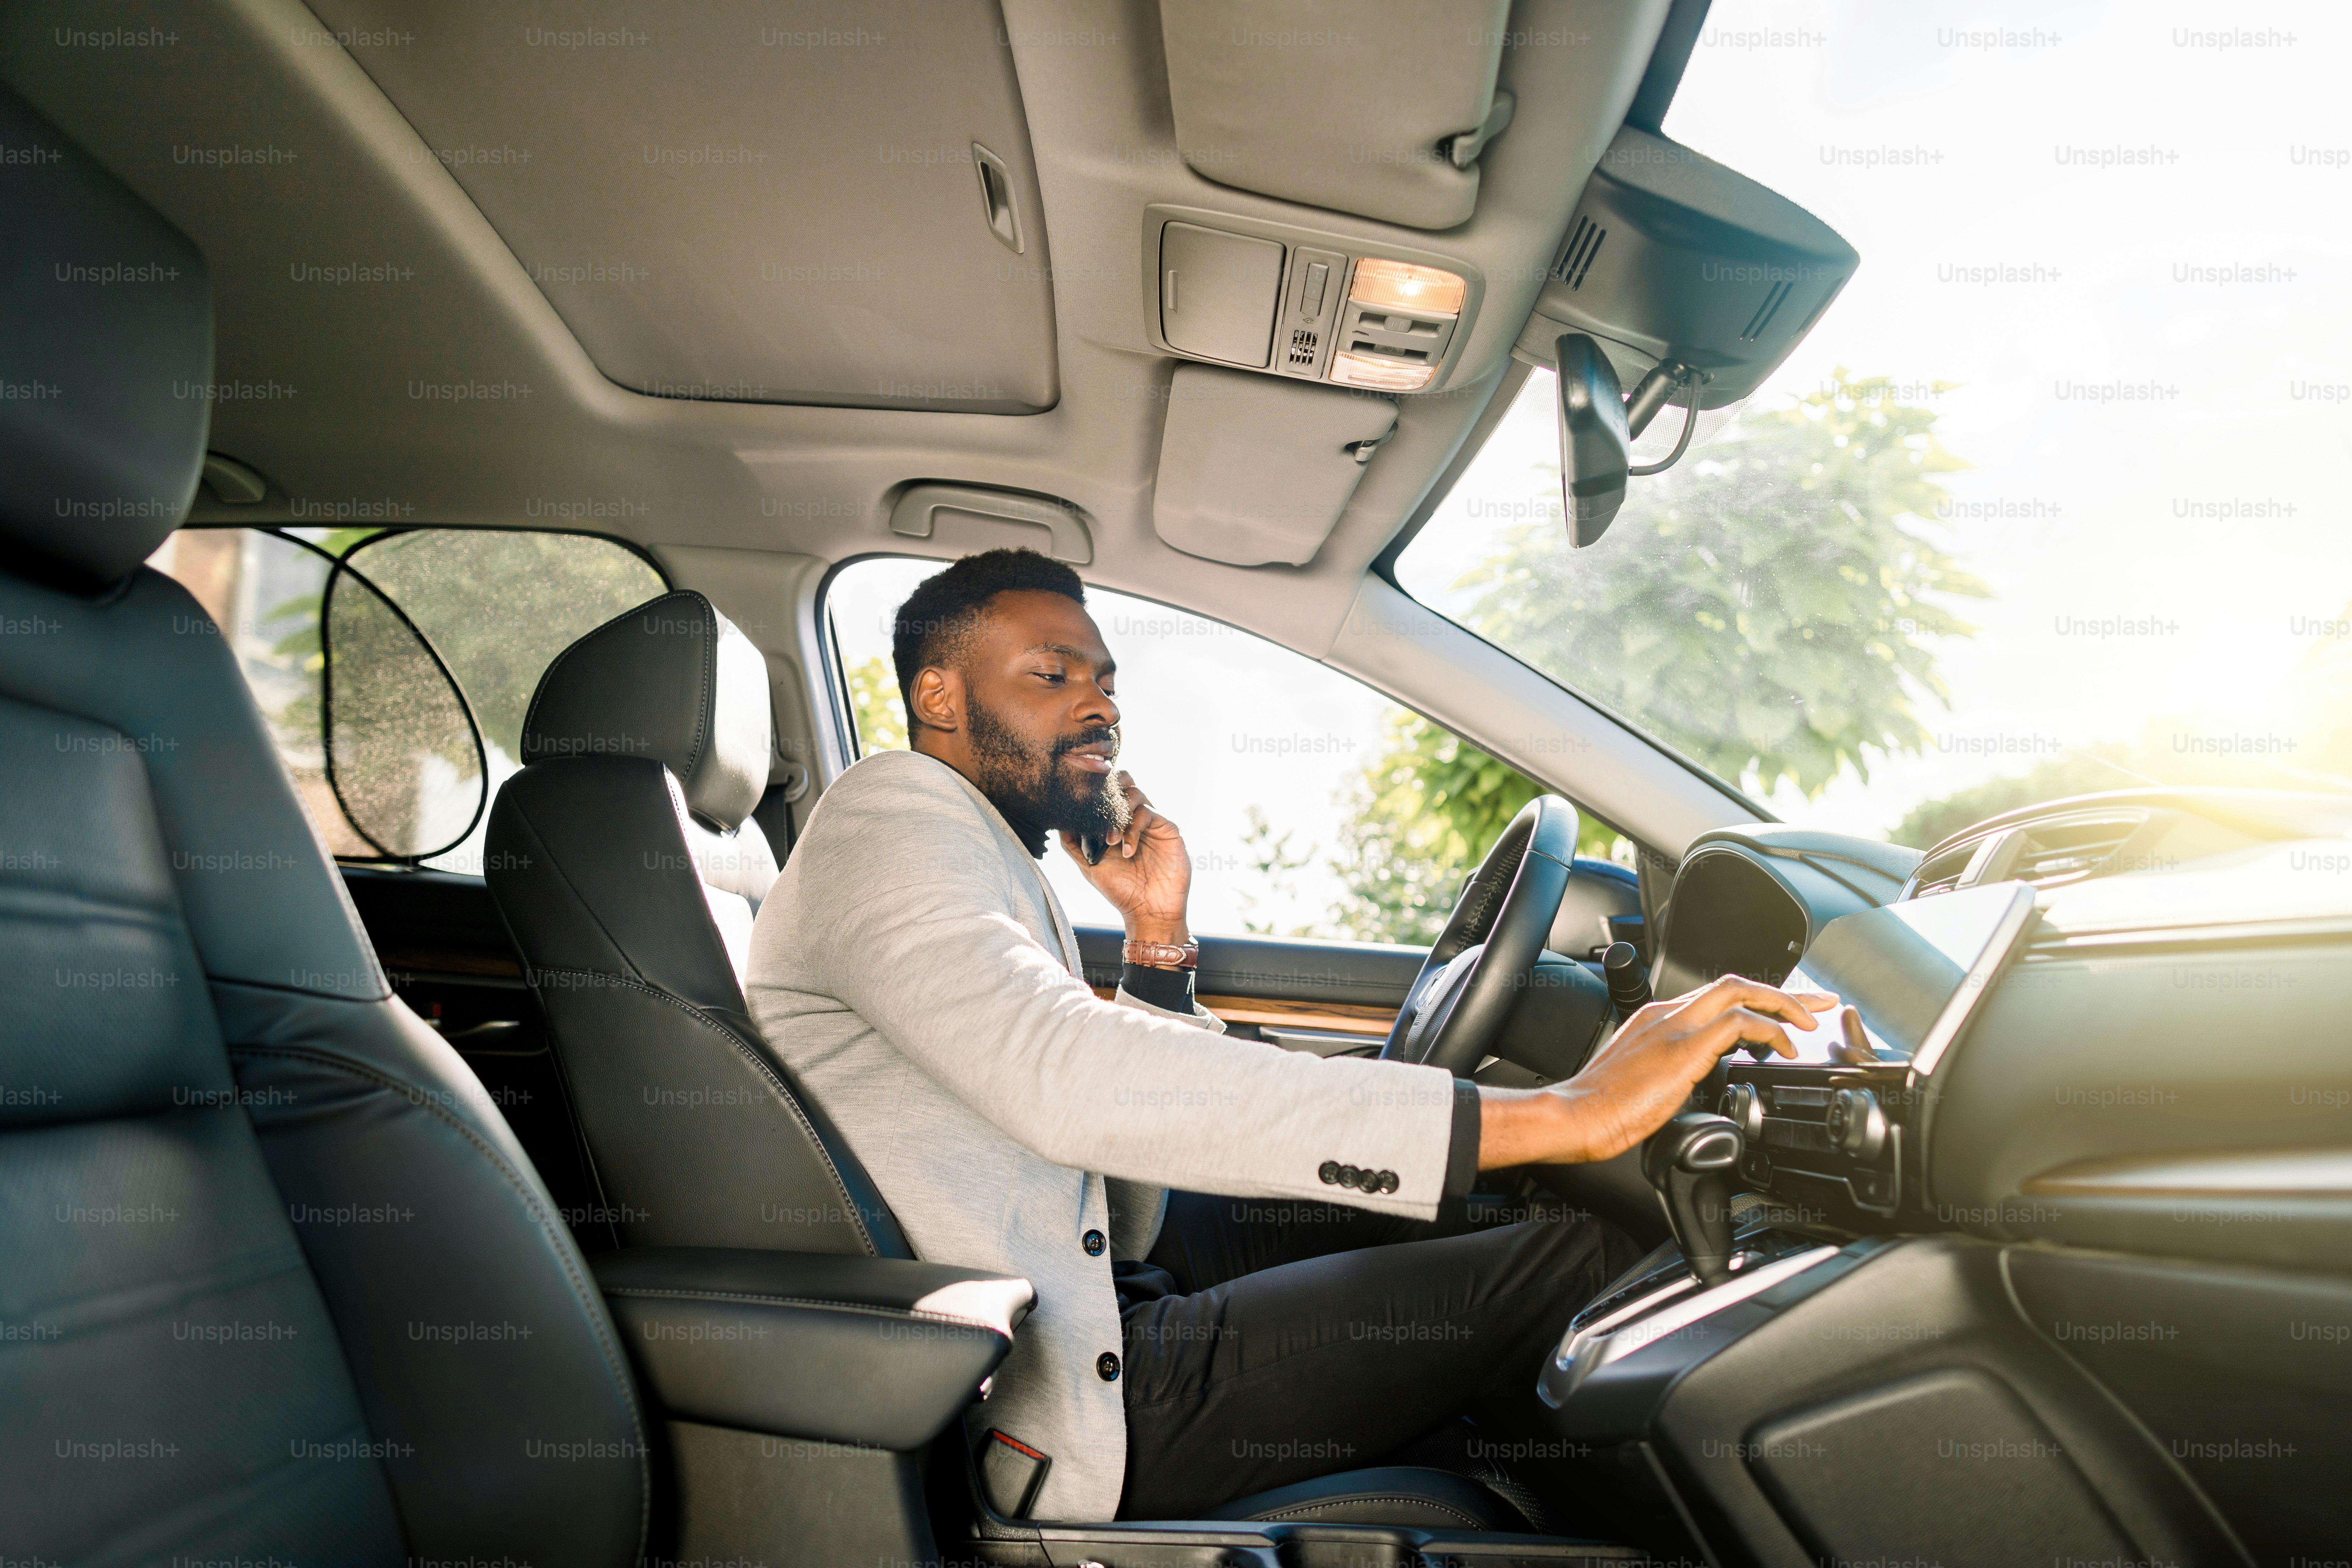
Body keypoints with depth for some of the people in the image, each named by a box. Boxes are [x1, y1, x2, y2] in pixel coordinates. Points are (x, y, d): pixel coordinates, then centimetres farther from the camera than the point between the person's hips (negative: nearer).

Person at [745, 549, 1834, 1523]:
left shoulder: (994, 866, 15)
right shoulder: (890, 813, -13)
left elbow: (1126, 1214, 10)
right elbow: (1071, 1080, -35)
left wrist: (1158, 940, 1)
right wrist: (1555, 1113, -35)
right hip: (1043, 1421, -9)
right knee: (1576, 1259, -10)